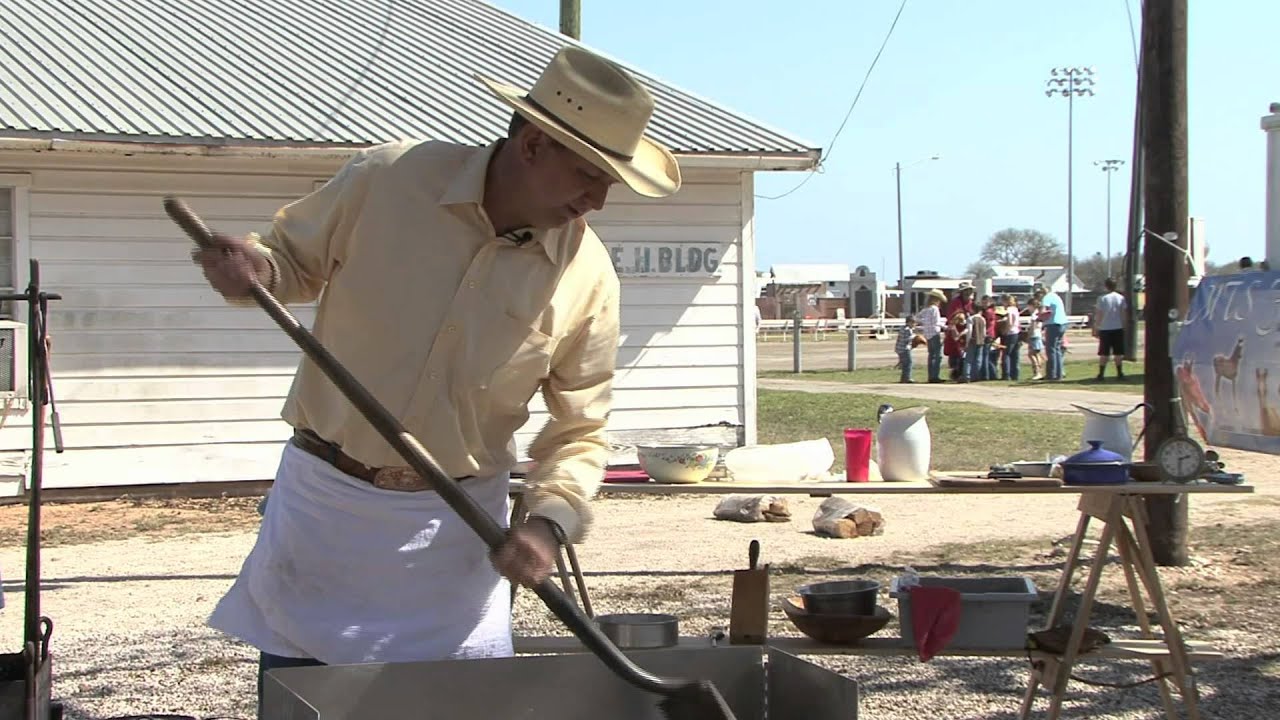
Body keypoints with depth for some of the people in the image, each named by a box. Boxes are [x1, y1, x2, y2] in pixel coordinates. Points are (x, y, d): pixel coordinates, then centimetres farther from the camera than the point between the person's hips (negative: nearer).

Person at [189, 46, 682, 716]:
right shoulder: (383, 179, -13)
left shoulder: (588, 276, -9)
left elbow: (580, 427, 0)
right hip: (323, 499, 0)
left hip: (455, 525, 1)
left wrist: (550, 519, -17)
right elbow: (294, 257, 4)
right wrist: (255, 266, -18)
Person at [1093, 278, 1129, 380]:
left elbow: (1099, 316, -6)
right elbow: (1124, 313, 3)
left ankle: (1101, 374, 1)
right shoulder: (1121, 298, 1)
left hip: (1105, 329, -2)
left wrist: (1096, 329, 1)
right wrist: (1123, 326, 13)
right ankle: (1120, 373, 4)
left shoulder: (1102, 299, -6)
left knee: (1104, 354, 2)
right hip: (1118, 328, 2)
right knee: (1118, 353, 6)